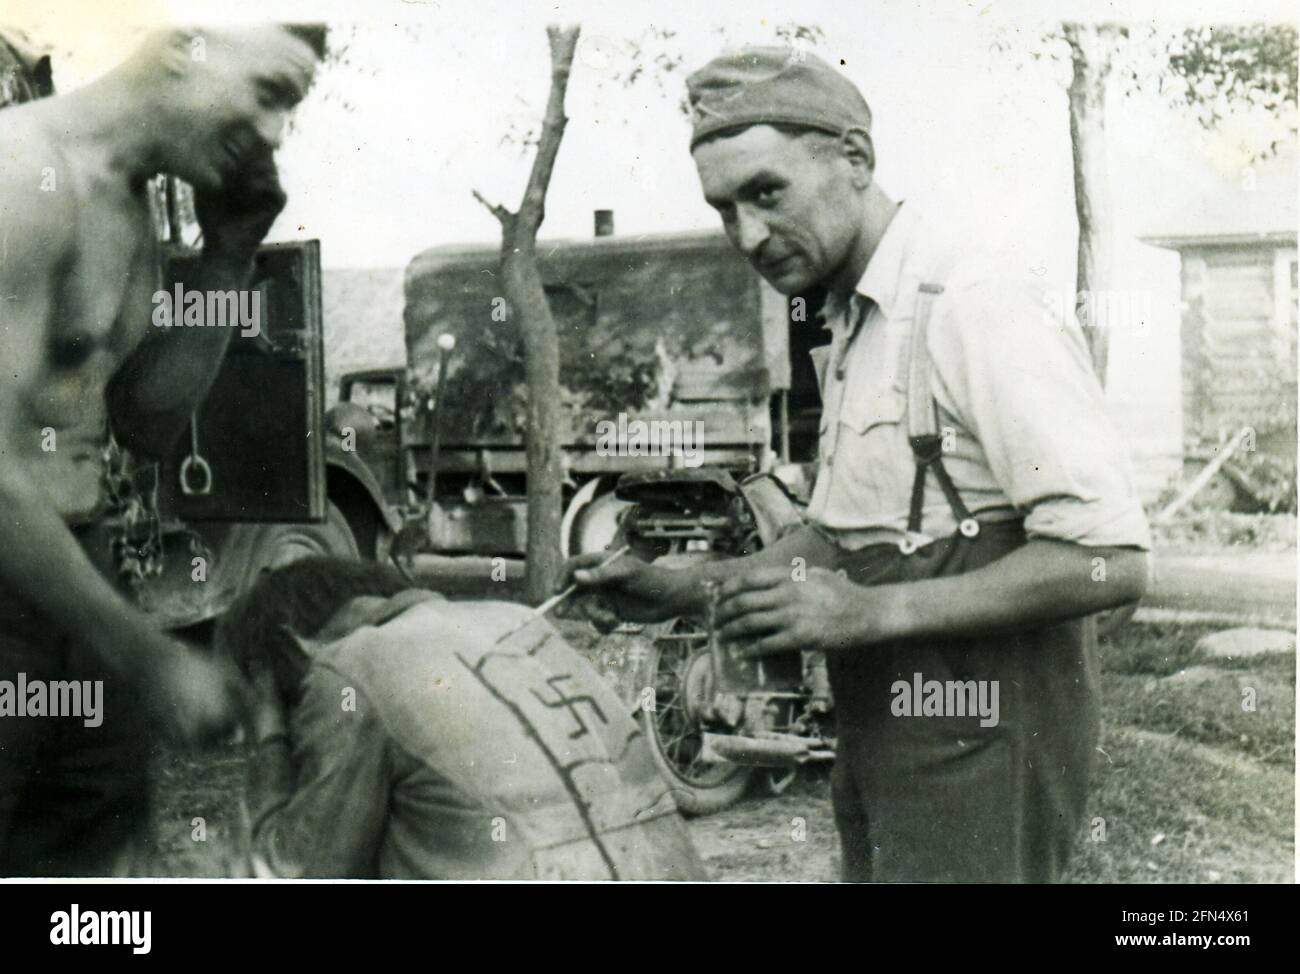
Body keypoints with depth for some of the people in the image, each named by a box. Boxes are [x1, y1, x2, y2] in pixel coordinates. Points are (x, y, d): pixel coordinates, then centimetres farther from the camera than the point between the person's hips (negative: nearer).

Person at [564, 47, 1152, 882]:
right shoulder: (852, 331, 13)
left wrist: (874, 610, -26)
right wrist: (681, 590, 9)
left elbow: (1109, 559, -24)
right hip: (884, 749, 9)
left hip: (976, 753, -9)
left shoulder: (974, 308, -19)